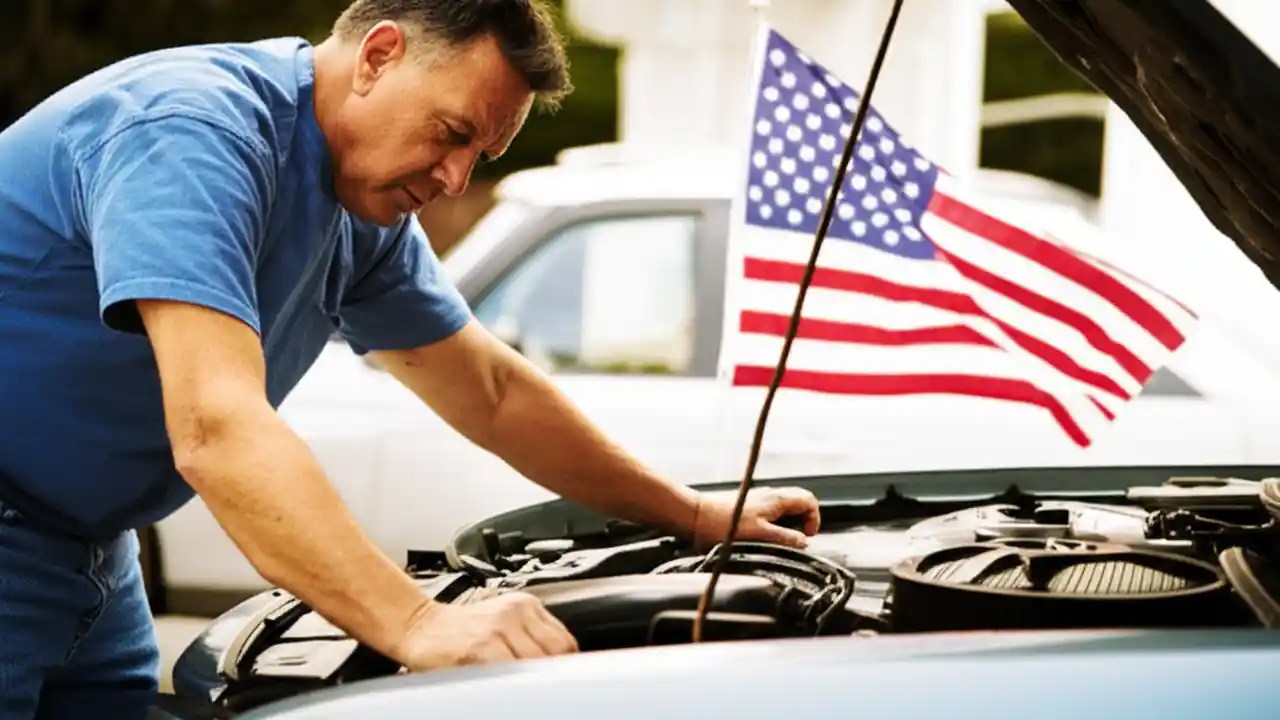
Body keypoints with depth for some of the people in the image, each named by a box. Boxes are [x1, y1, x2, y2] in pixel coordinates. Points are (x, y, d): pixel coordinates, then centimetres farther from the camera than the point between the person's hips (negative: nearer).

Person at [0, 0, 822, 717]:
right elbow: (218, 431, -37)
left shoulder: (368, 215, 3)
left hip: (87, 548, 8)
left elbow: (494, 392, 13)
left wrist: (697, 516, 13)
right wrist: (418, 624, -44)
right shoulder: (197, 130, -25)